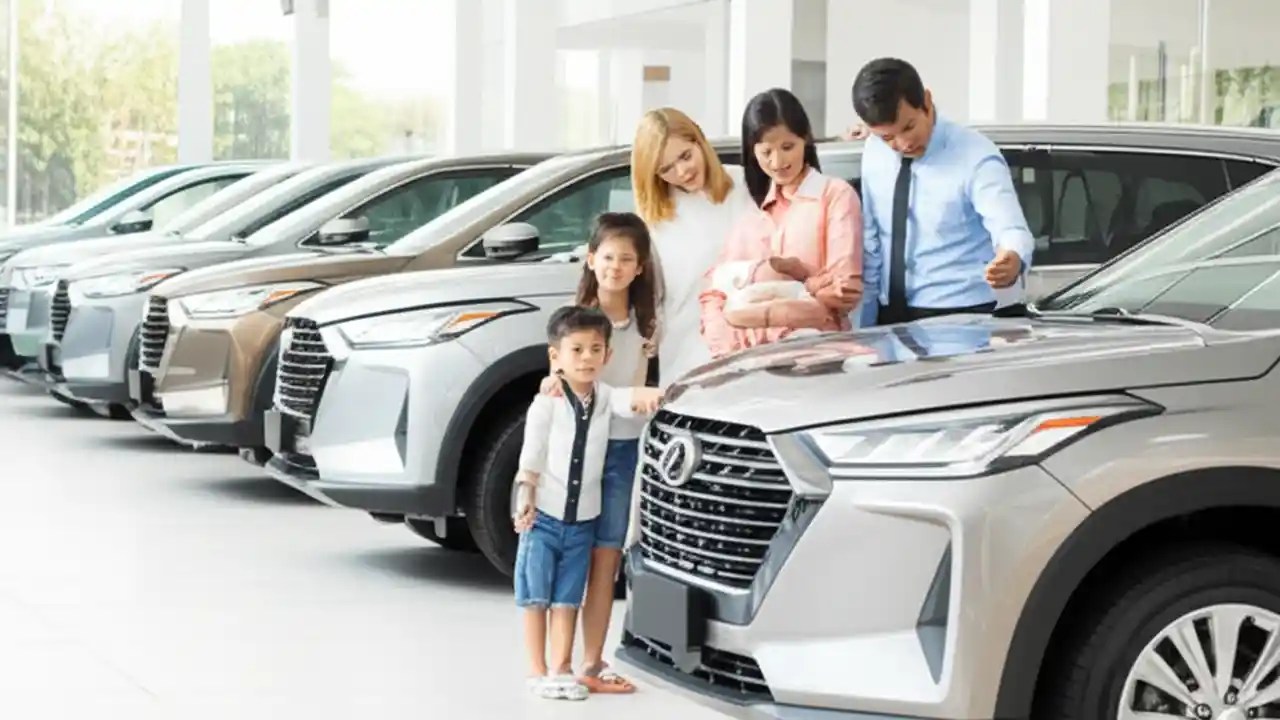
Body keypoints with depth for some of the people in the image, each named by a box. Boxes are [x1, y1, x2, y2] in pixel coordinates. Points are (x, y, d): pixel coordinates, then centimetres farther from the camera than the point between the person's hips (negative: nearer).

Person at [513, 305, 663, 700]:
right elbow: (531, 458, -6)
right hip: (544, 515, -3)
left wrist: (648, 397, -42)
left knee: (567, 598, 9)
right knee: (536, 596, 3)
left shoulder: (604, 397, 0)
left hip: (583, 519, 3)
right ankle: (537, 671, 10)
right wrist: (525, 502, -13)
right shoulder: (547, 404, -10)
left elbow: (628, 399, -20)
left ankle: (562, 669, 14)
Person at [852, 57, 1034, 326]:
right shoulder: (874, 153, 0)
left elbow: (1011, 230, -27)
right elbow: (870, 239, 6)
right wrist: (866, 318, 5)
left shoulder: (975, 156, -16)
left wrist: (1012, 259, -49)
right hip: (889, 314, 4)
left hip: (957, 316, -4)